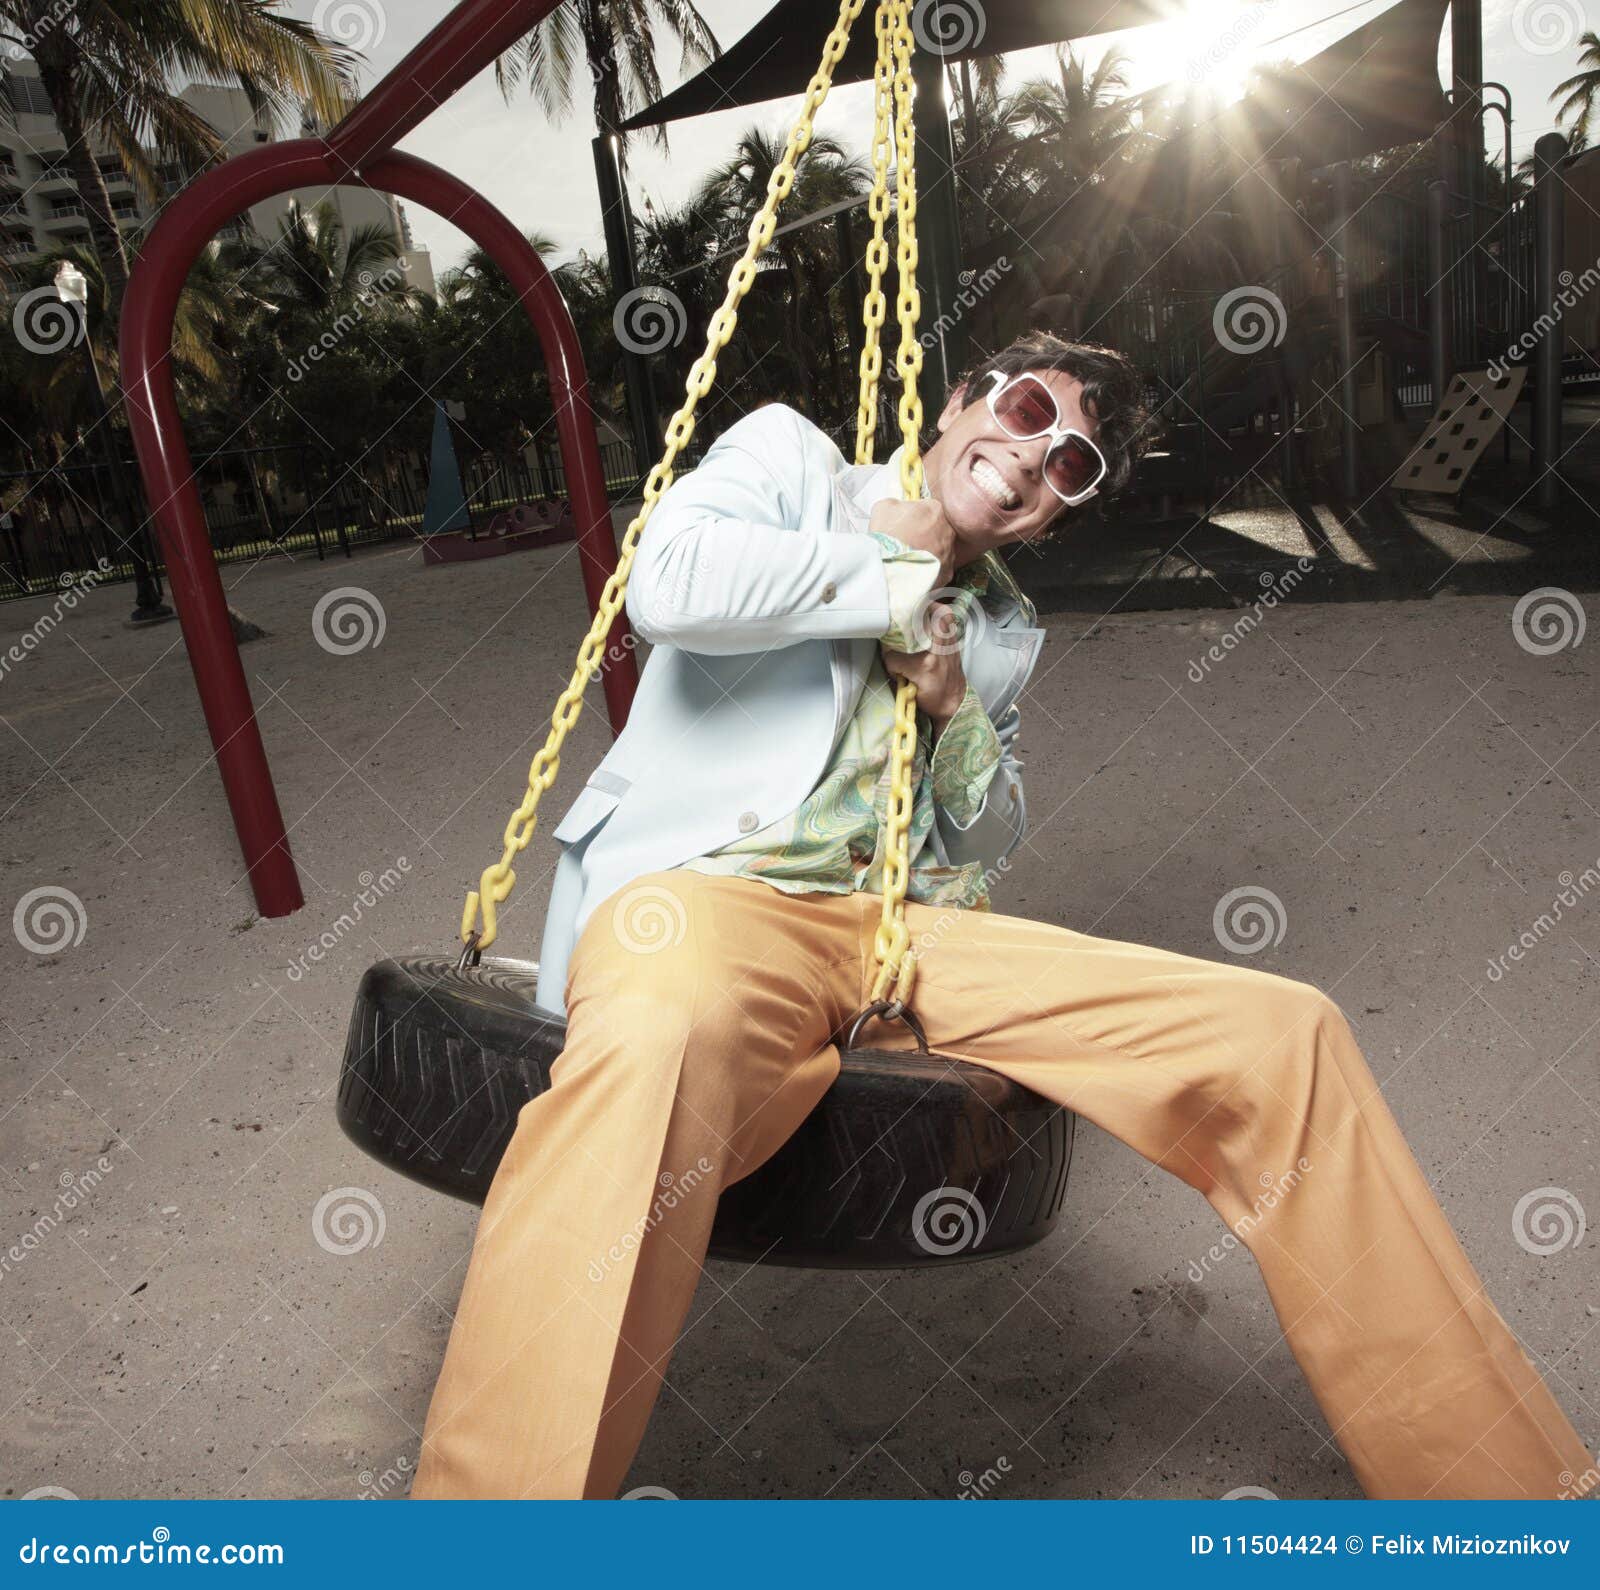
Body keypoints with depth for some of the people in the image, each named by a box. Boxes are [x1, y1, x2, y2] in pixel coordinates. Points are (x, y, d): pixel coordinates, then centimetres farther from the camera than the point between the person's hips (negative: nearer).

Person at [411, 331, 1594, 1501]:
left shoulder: (1006, 628, 25)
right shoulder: (787, 453, 12)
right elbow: (669, 585, -10)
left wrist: (957, 711, 4)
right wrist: (899, 575, 1)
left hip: (904, 926, 5)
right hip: (701, 887, -4)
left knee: (1286, 1031, -8)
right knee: (671, 1036, -45)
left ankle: (1500, 1476, 4)